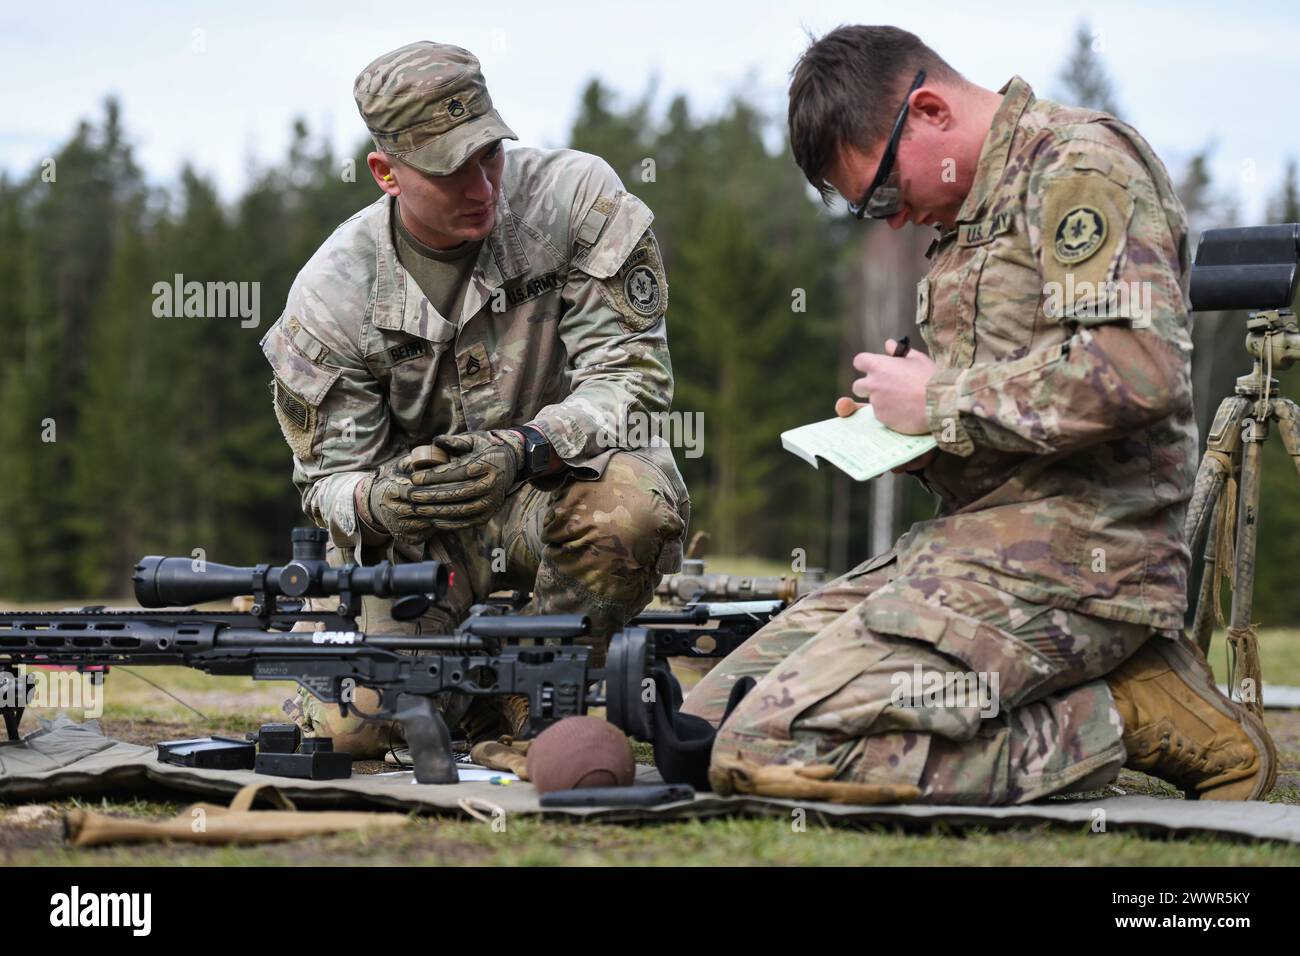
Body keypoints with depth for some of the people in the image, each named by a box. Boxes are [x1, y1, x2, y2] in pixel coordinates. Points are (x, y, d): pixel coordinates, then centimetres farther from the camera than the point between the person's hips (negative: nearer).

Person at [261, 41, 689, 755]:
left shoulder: (574, 196, -16)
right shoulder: (331, 294, -12)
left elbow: (631, 374, -18)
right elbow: (330, 475, -6)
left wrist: (523, 451, -37)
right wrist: (377, 501, -33)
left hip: (556, 481, 0)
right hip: (418, 523, 1)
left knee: (631, 502, -37)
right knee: (349, 724, -19)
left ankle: (525, 702, -9)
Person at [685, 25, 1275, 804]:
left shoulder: (1082, 163, -8)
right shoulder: (978, 205, 22)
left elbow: (1138, 369, -24)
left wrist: (940, 402, -12)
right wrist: (905, 432, 9)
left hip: (1071, 551, -11)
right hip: (983, 536, 11)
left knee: (770, 753, -22)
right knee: (711, 719, 2)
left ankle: (1128, 721, -11)